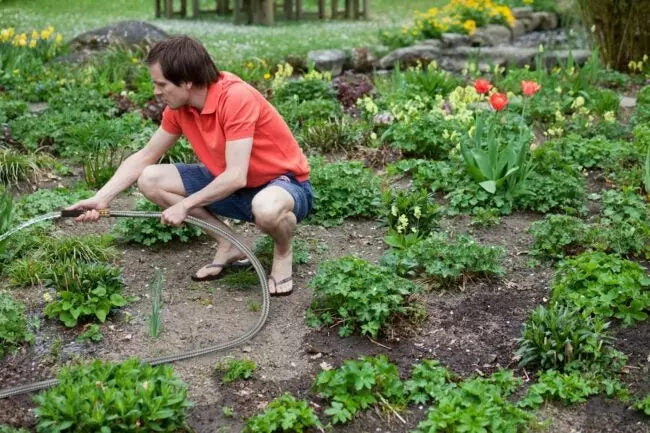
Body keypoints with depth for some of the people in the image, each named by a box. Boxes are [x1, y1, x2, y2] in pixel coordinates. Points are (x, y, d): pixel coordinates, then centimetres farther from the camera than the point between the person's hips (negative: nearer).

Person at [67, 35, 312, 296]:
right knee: (150, 180, -4)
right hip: (230, 184, 7)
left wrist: (185, 205, -22)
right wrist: (101, 199, -4)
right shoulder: (179, 106, -6)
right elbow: (144, 158, 5)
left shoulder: (236, 98, -28)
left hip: (284, 183, -7)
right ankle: (228, 245, 4)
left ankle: (283, 254, -6)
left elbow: (236, 177, -31)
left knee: (267, 209, -44)